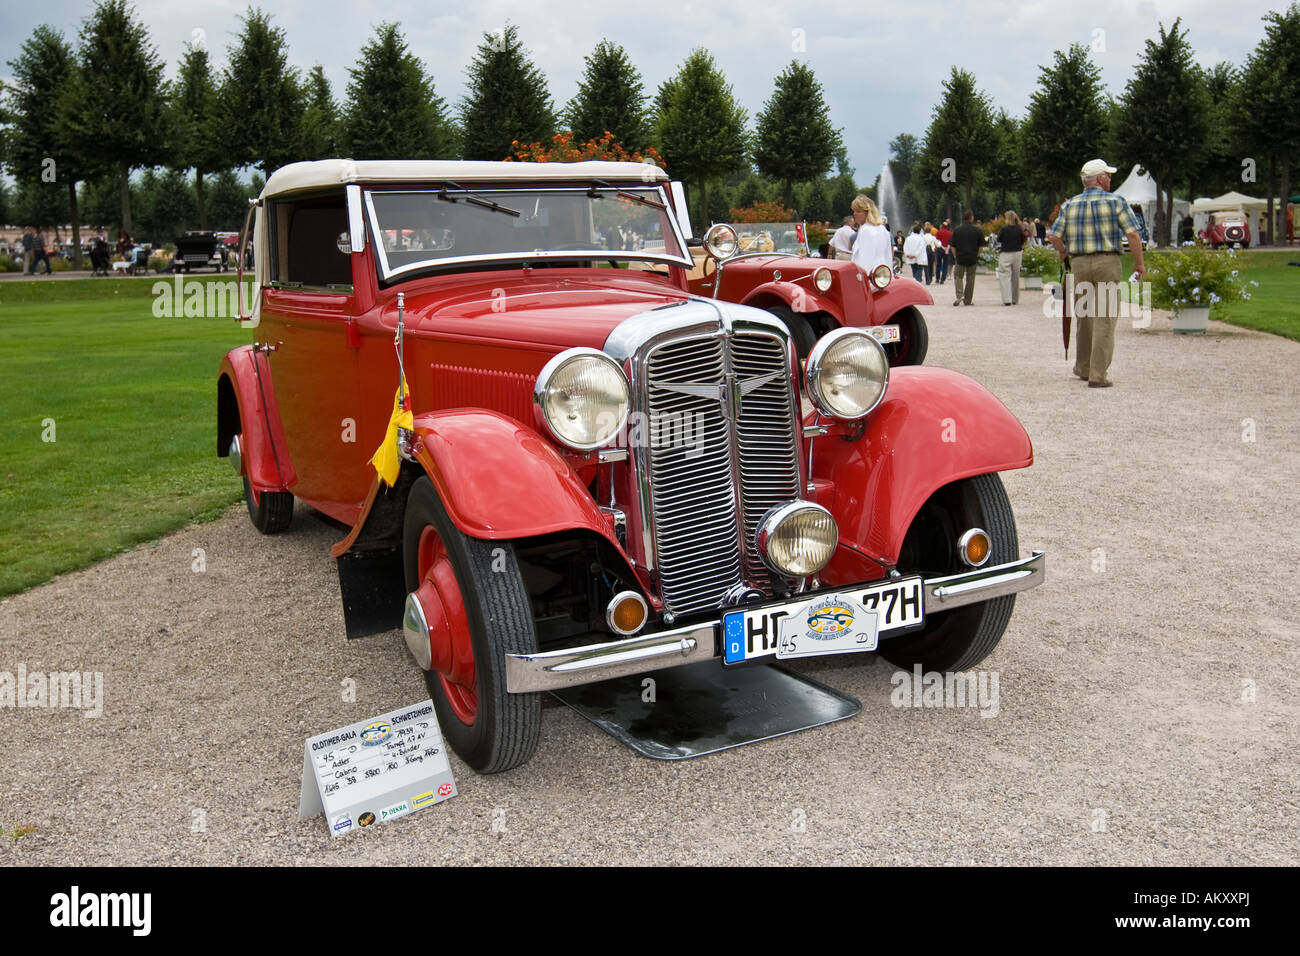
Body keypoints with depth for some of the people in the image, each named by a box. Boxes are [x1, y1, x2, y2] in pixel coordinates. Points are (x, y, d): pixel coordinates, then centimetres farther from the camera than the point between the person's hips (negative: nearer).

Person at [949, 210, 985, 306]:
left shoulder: (956, 230, -2)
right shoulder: (978, 230, -2)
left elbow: (952, 246, 0)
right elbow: (980, 246, 2)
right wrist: (976, 256, 15)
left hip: (960, 258, 0)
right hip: (973, 258, 0)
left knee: (958, 276, 12)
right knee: (970, 278, 10)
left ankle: (959, 295, -11)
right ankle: (967, 300, 14)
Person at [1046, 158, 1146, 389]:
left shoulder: (1070, 205, 7)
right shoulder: (1116, 202, -3)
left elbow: (1054, 236, 3)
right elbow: (1133, 234, -10)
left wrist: (1063, 252, 23)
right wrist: (1139, 264, 1)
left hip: (1080, 264, 4)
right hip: (1108, 263, -4)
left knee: (1083, 316, 17)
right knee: (1104, 319, -3)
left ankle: (1083, 367, 29)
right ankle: (1097, 375, -7)